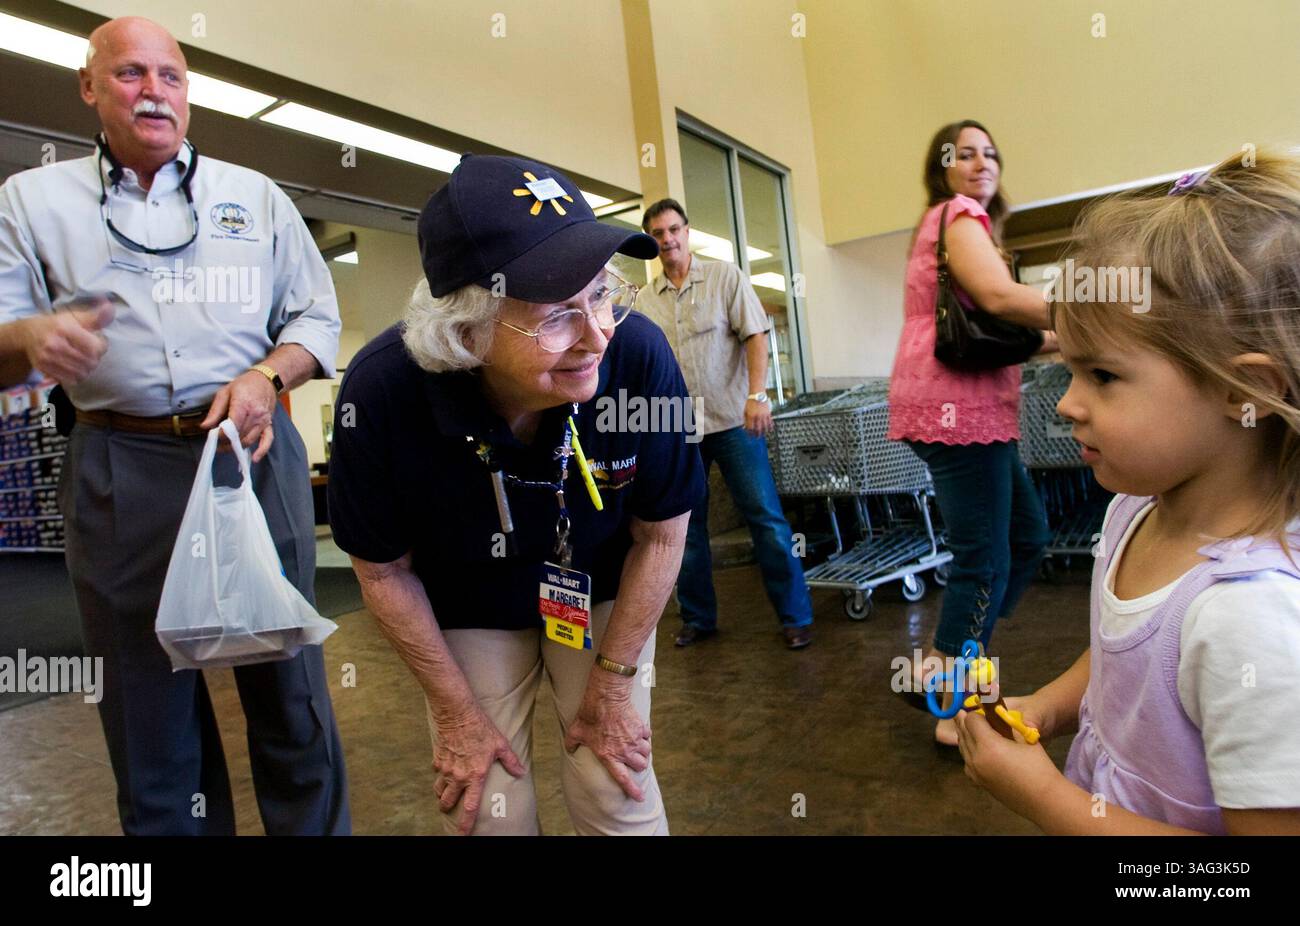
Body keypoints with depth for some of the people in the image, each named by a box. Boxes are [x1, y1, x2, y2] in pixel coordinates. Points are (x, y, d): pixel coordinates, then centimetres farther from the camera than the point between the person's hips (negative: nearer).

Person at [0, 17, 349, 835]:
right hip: (119, 472, 0)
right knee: (147, 699, 10)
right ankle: (172, 826, 29)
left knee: (287, 679, 6)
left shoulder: (256, 195, 14)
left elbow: (318, 318, 10)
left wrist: (268, 375, -9)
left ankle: (316, 827, 23)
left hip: (255, 454, 0)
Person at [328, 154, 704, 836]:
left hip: (601, 593, 1)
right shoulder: (381, 390, -30)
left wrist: (613, 682, -9)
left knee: (619, 795, 1)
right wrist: (456, 709, -6)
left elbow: (660, 533, -15)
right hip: (466, 611, 0)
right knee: (488, 809, 5)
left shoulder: (639, 355, -31)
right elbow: (384, 569, -12)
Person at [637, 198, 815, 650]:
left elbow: (755, 335, -5)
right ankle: (697, 618, 24)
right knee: (686, 526, 9)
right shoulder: (645, 301, 11)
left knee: (766, 517, -2)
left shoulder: (725, 277, 2)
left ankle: (795, 616, 9)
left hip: (733, 420, -3)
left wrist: (757, 396, -16)